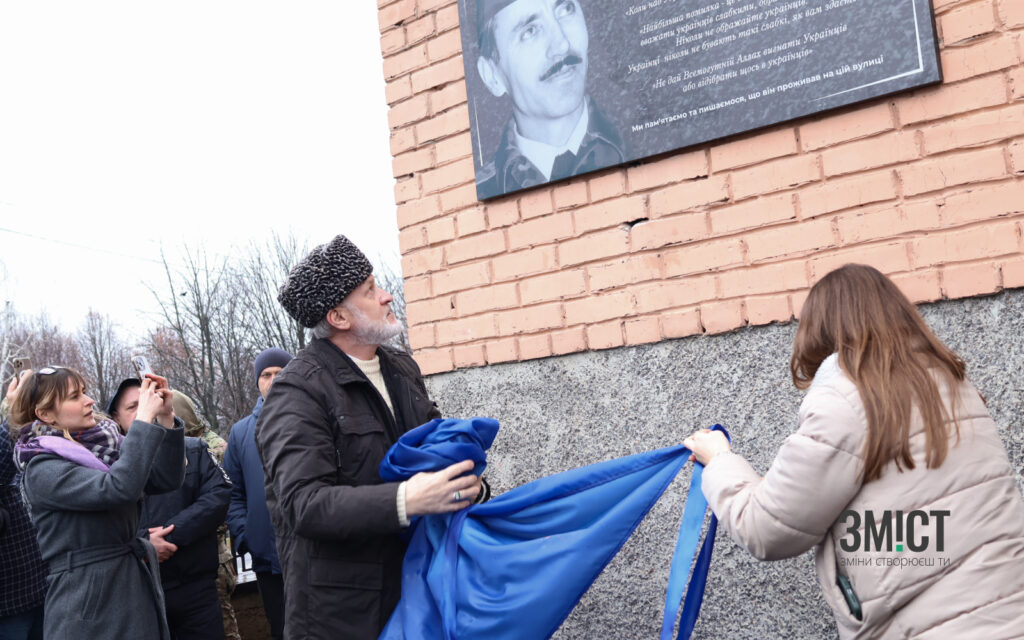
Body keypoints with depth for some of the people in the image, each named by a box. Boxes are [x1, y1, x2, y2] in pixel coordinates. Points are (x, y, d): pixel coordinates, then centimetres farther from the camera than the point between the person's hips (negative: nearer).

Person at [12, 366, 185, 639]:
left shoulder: (106, 444, 7)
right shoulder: (43, 470, -12)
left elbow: (167, 478, -3)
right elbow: (119, 489, -28)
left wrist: (165, 417, -13)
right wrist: (145, 418, -23)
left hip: (140, 585, 6)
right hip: (89, 604, -6)